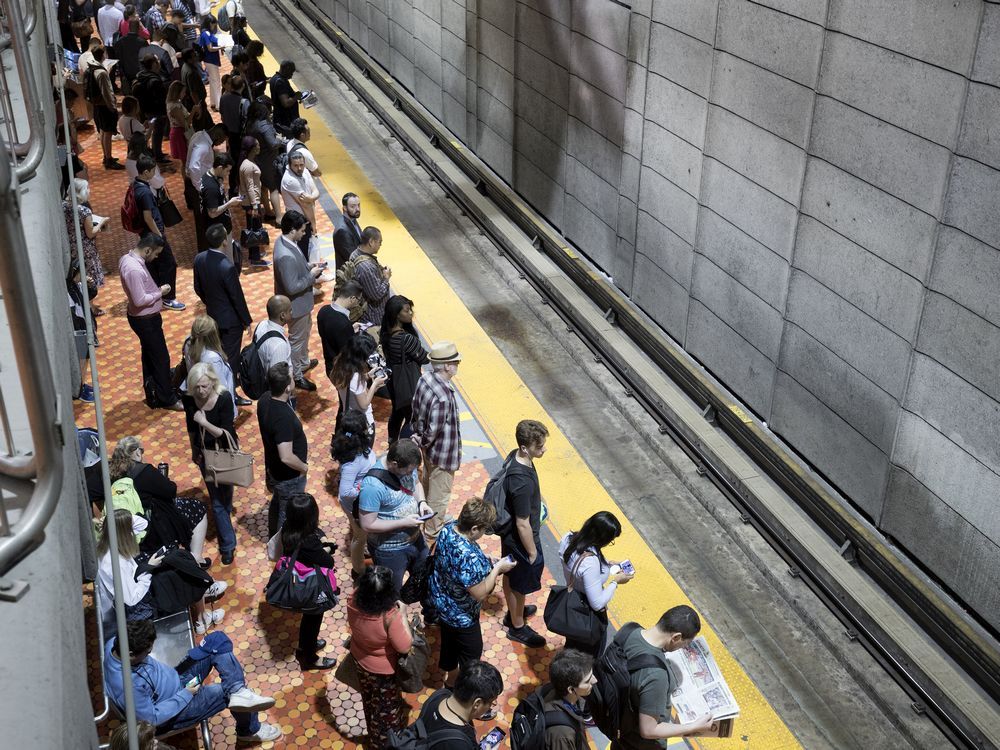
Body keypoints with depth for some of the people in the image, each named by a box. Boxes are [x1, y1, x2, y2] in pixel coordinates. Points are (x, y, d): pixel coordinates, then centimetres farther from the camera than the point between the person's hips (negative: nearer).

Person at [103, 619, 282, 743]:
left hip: (175, 679, 8)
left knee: (219, 640, -7)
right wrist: (186, 695, -18)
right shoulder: (128, 686, -38)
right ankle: (250, 730, 16)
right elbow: (152, 719, -25)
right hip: (173, 713, -8)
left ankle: (238, 690, -22)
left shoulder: (116, 643, -17)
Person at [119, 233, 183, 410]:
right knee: (161, 359, 3)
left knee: (149, 356, 21)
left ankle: (153, 396, 34)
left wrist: (156, 290, 4)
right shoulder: (134, 269, -30)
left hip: (144, 317, 10)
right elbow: (140, 300, -29)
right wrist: (160, 292, -16)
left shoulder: (127, 258, 1)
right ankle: (167, 399, 16)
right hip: (146, 320, -10)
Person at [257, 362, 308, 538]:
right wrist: (304, 467, -18)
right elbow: (287, 458, -38)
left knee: (277, 503, 31)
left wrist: (299, 442, 11)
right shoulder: (283, 417, -39)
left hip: (273, 467, 9)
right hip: (289, 476, -8)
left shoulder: (264, 400, -12)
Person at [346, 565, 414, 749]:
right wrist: (402, 614, -24)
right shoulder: (390, 616, -42)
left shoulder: (354, 600, -26)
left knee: (371, 702, 33)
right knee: (386, 709, 23)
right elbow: (404, 647, -30)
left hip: (360, 660, 6)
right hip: (384, 670, -6)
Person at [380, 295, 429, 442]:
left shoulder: (385, 331, -10)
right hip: (408, 384, -8)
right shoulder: (407, 339, -33)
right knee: (411, 419, 12)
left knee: (397, 412, 28)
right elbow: (425, 358, -20)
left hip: (393, 380, 8)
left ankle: (392, 442, 47)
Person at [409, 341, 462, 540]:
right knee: (439, 493, 14)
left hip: (429, 448, 9)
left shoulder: (425, 379, -11)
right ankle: (433, 532, 33)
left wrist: (417, 433, 12)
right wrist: (422, 442, -9)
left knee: (428, 482, 31)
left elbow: (416, 407, 3)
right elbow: (434, 430, -28)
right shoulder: (443, 397, -37)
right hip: (442, 453, -9)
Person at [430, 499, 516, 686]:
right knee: (472, 652, 19)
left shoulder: (449, 528, -16)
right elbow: (480, 593, -29)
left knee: (450, 642, 32)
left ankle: (451, 678, 57)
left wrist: (486, 561, -2)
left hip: (442, 602, 8)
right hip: (460, 615, -8)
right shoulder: (469, 558, -42)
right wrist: (497, 568, -18)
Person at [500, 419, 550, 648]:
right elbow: (523, 524, -28)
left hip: (508, 532, 8)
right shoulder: (522, 482, -40)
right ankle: (517, 627, 41)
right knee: (519, 585, 17)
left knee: (510, 576, 29)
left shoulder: (514, 457, -13)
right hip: (520, 540, -8)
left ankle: (513, 612, 54)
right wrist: (532, 552, -15)